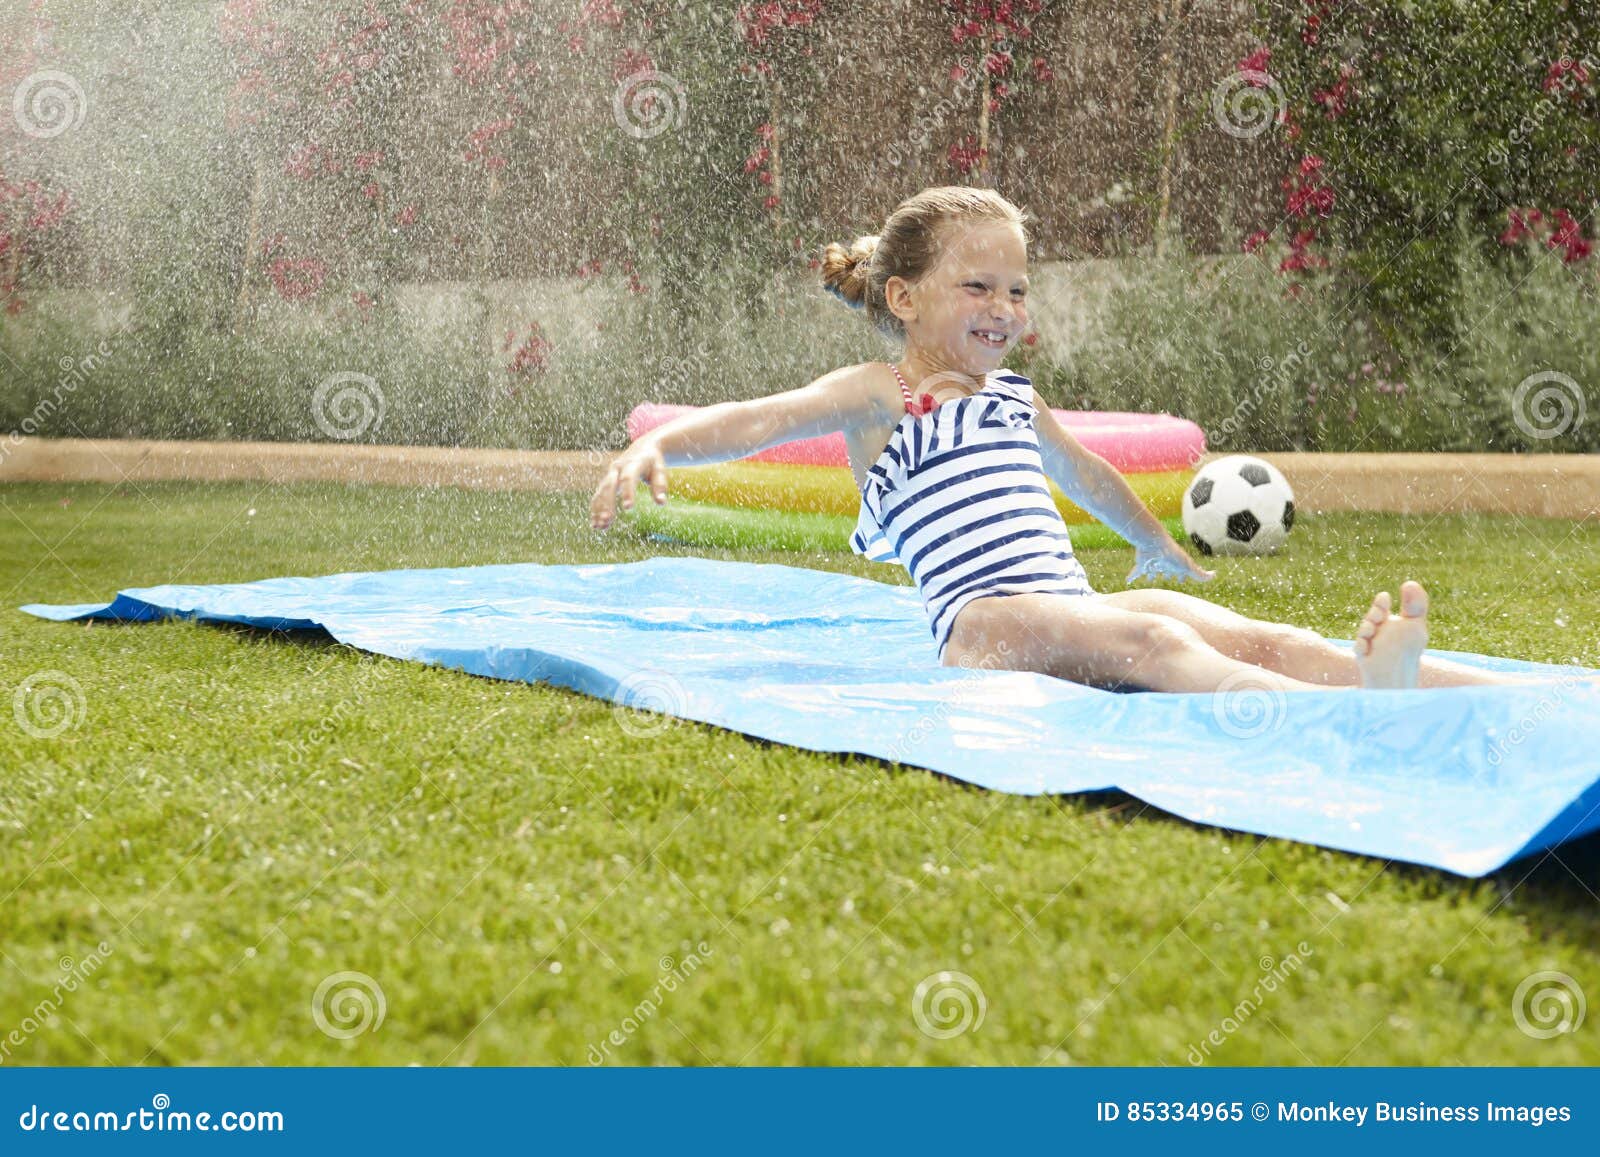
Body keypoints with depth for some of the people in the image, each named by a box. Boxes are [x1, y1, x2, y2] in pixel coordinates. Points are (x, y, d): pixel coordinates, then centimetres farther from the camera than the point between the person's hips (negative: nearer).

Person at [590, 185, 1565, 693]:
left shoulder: (1013, 399, 28)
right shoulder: (880, 396, 7)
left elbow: (1086, 475, 46)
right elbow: (762, 419, -9)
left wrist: (1159, 545, 61)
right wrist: (653, 448, -28)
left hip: (1080, 605, 6)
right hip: (985, 620, -6)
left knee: (1265, 638, -19)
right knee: (1152, 645, -36)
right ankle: (1362, 711, -63)